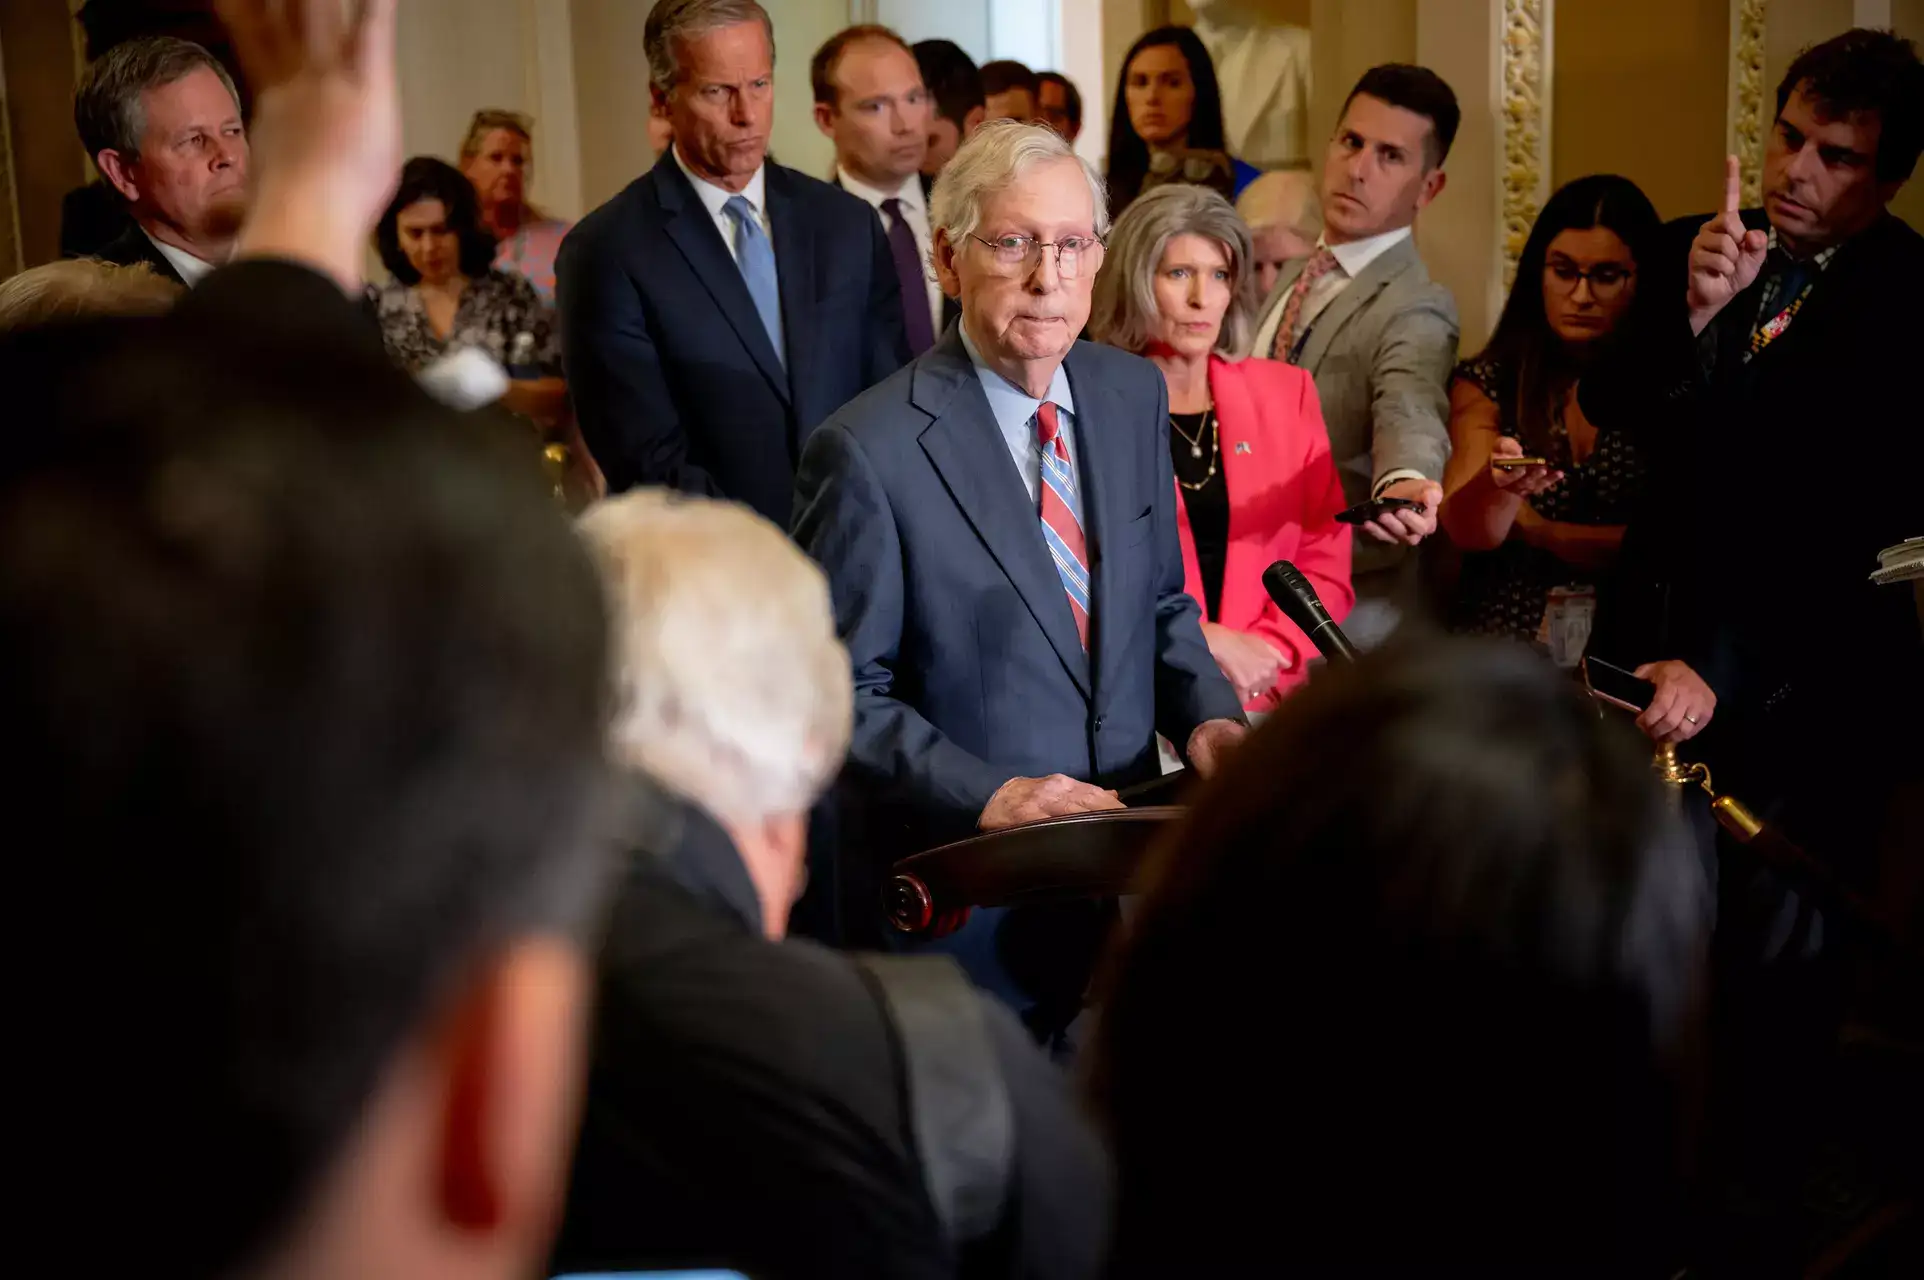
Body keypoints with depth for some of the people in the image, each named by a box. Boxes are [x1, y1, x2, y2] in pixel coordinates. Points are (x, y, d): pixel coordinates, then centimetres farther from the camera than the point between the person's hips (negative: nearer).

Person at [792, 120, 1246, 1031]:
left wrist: (1204, 716, -3)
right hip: (969, 893, -5)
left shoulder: (1134, 395, 4)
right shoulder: (869, 452, -16)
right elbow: (842, 694, -13)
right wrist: (985, 797, -23)